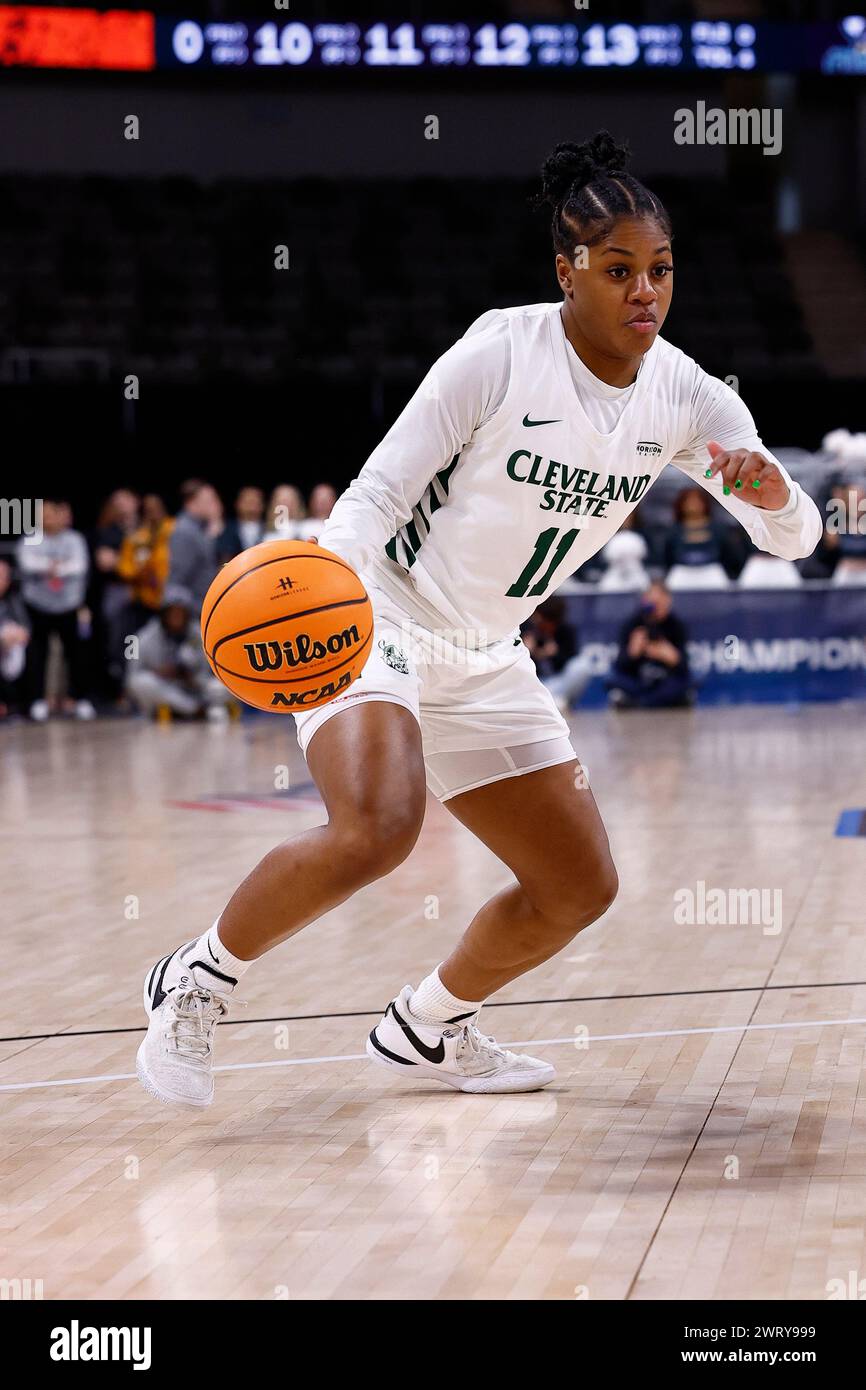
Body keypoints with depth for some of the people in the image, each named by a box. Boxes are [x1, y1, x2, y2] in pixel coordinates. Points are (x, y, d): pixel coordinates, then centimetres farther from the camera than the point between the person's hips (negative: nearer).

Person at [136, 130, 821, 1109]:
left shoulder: (684, 397, -3)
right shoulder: (500, 351, -18)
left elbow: (794, 537, -2)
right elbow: (376, 490, -16)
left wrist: (771, 490, -26)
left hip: (483, 661, 7)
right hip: (372, 625, -7)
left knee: (580, 888, 7)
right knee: (377, 829, -32)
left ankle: (427, 1029, 31)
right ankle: (195, 982, -9)